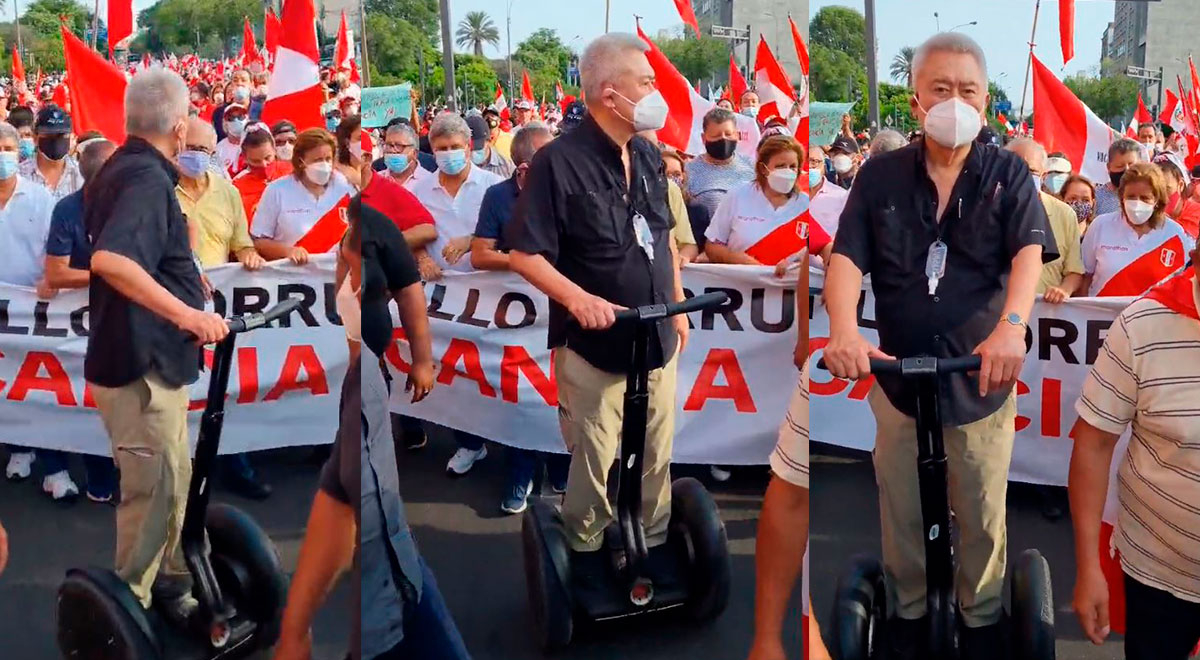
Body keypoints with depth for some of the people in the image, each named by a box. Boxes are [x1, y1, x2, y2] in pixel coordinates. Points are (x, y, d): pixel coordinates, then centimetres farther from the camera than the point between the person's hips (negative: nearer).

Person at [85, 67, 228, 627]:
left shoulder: (121, 169, 11)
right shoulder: (147, 177, -21)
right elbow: (109, 260, -37)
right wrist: (186, 313, -37)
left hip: (148, 360, 10)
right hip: (140, 367, -10)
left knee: (173, 481, 21)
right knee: (151, 493, 1)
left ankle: (169, 587, 36)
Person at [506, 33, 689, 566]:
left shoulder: (649, 155, 5)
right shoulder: (558, 161, -17)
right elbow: (524, 255, -17)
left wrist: (679, 306, 16)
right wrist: (577, 297, -30)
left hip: (657, 339, 6)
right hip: (595, 344, -6)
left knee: (657, 454, 17)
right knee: (594, 460, 8)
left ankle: (655, 539, 36)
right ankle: (585, 545, 30)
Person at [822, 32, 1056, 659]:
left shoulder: (1008, 173, -3)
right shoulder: (880, 175, 0)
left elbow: (1029, 254, -16)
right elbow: (847, 259, -8)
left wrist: (1011, 327, -36)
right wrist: (844, 330, -28)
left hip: (982, 379, -1)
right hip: (897, 374, 1)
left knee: (982, 515, 13)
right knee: (901, 512, 14)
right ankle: (909, 608, 35)